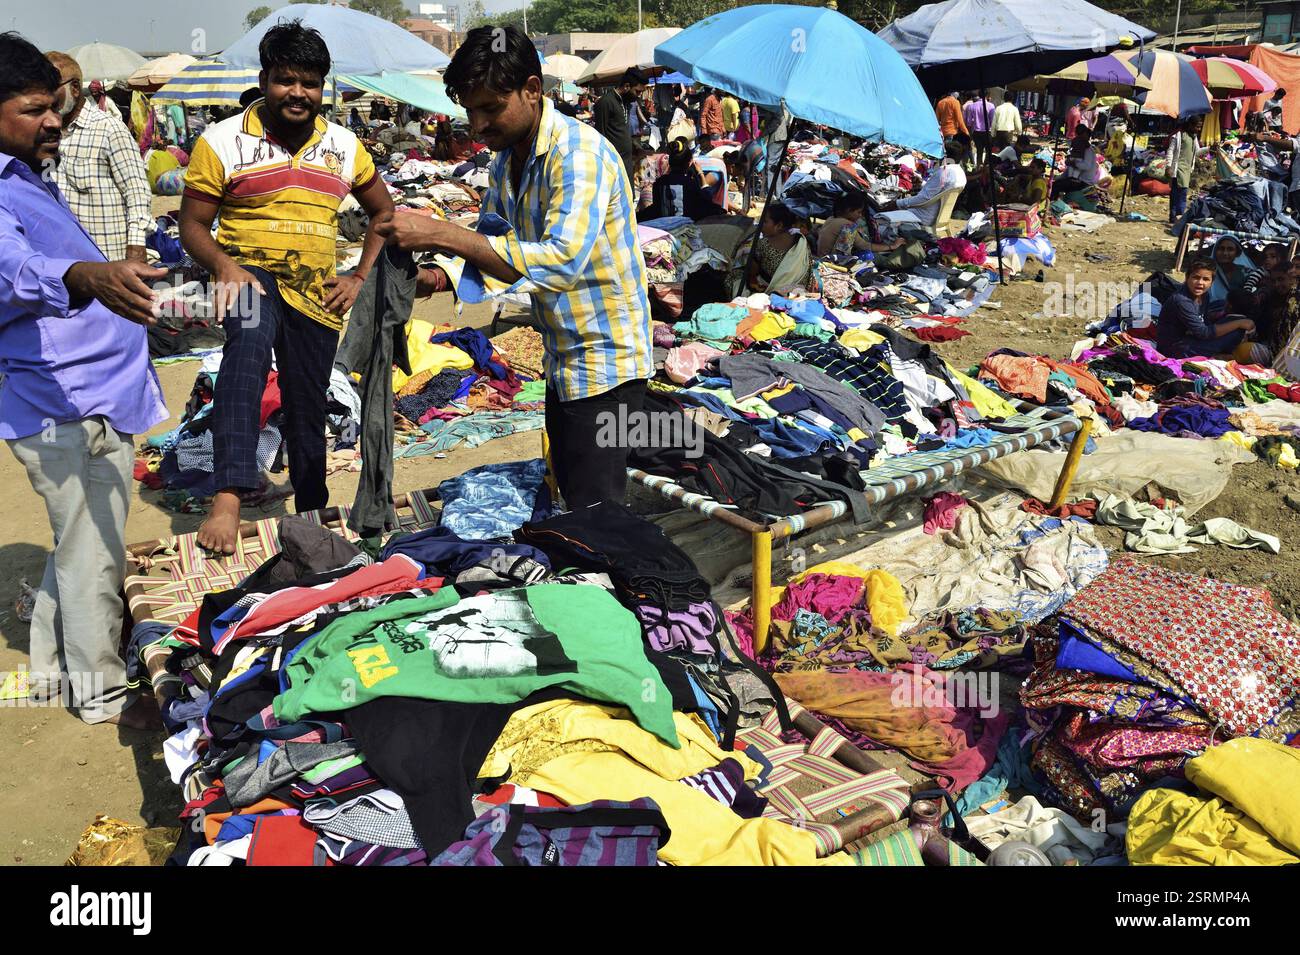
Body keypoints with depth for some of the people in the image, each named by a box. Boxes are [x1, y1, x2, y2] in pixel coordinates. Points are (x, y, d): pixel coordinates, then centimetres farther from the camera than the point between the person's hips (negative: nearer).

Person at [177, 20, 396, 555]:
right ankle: (228, 499, -47)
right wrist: (223, 265, -23)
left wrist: (360, 279, 4)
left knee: (307, 414, 11)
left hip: (315, 293, 4)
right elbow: (192, 225, -1)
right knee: (248, 342, -37)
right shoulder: (222, 142, -3)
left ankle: (311, 517, 31)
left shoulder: (344, 145, 7)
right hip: (250, 274, -4)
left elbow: (383, 212, 17)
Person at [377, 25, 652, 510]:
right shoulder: (504, 161, 7)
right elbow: (490, 252, 12)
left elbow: (562, 261, -36)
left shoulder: (580, 152, -21)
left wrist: (439, 233, -36)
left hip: (604, 360, -9)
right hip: (562, 359, 9)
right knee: (570, 498, 16)